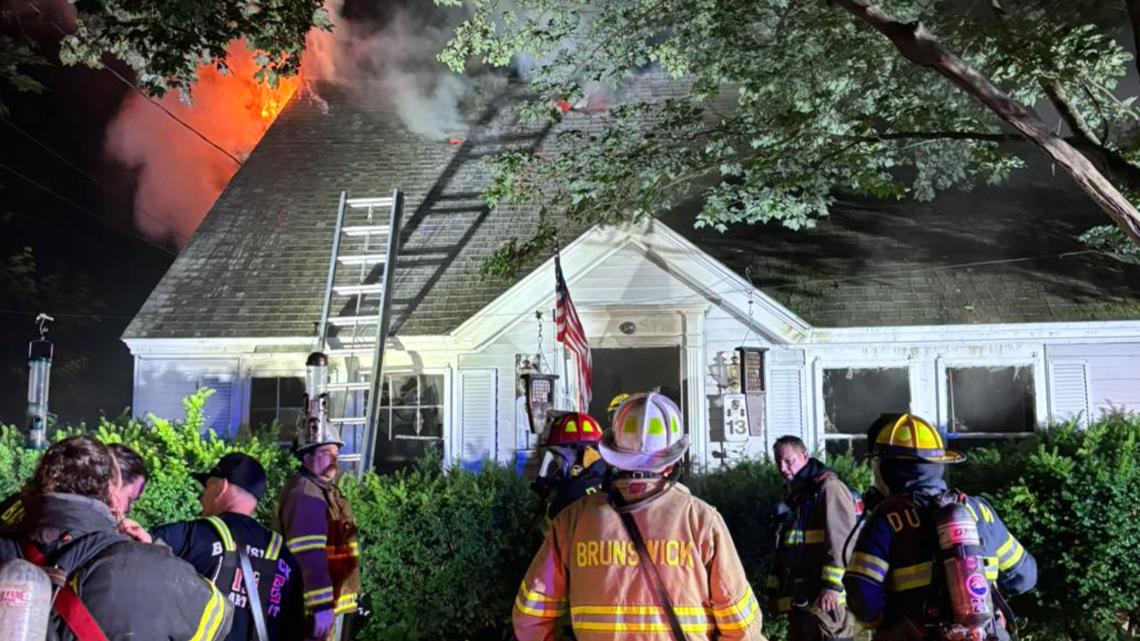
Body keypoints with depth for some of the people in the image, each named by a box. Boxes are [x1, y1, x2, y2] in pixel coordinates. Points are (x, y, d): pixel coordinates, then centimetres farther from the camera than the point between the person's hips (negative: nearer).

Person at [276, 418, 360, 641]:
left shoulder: (326, 490, 17)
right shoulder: (304, 494, -17)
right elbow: (309, 556, -25)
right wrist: (321, 605, -29)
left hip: (334, 602, 11)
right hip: (320, 606, -11)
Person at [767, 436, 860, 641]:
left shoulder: (828, 488, -9)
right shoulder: (794, 497, 21)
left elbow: (840, 541, -19)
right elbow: (783, 548, 25)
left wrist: (831, 586, -24)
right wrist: (774, 589, 20)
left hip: (825, 598, -9)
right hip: (799, 598, 9)